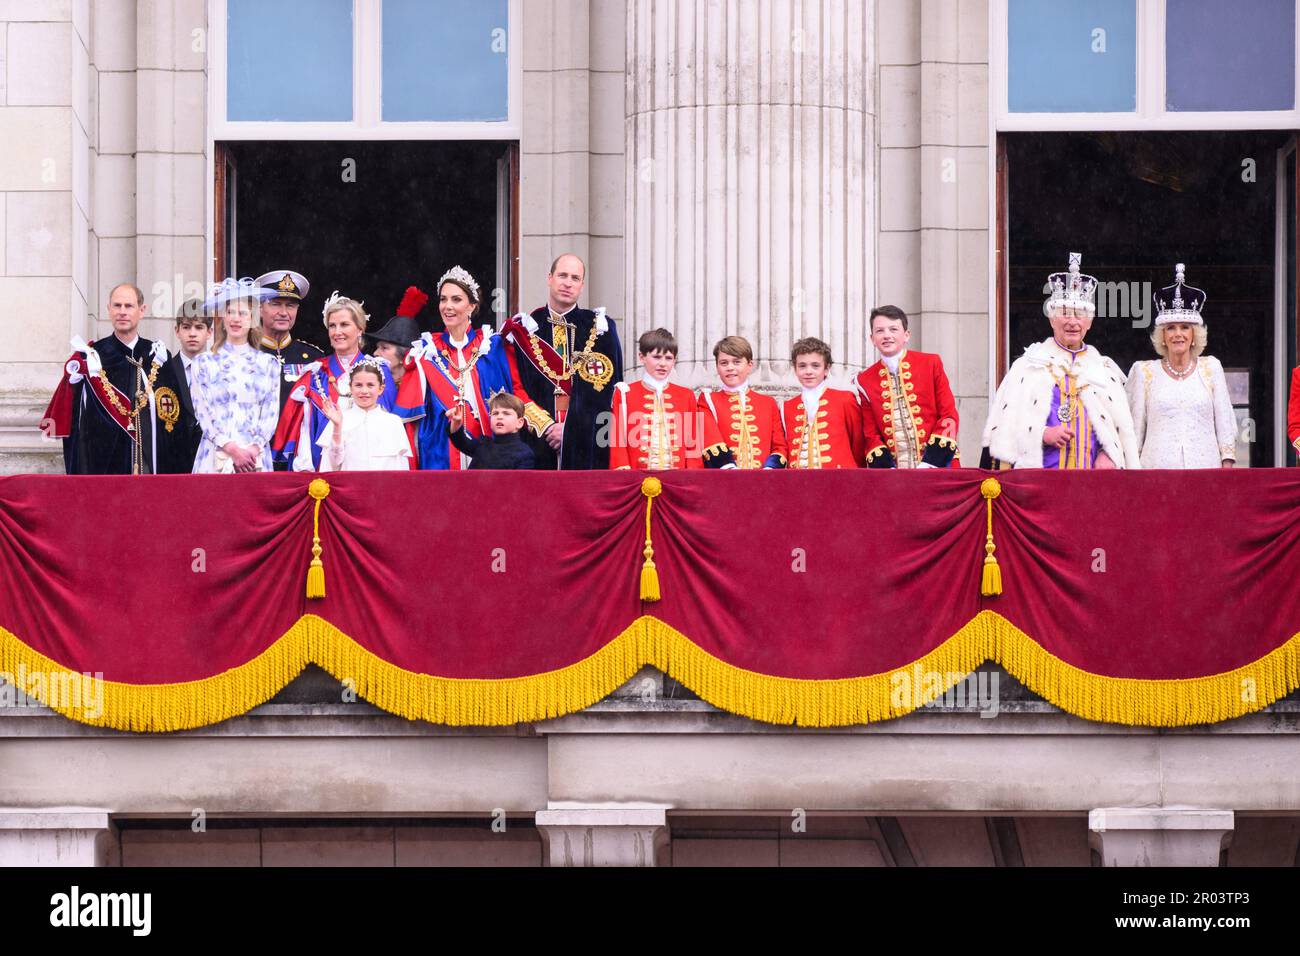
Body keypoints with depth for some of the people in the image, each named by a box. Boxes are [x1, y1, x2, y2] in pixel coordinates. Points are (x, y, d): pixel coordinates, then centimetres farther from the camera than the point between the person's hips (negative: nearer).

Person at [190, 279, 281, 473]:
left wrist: (254, 449, -9)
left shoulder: (268, 363, 11)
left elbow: (271, 414, 6)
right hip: (215, 456, -1)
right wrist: (232, 450, -10)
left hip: (256, 457, 1)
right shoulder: (205, 363, 8)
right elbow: (203, 413, 1)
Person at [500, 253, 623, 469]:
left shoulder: (600, 329, 9)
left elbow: (607, 389, 2)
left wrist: (570, 429, -8)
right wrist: (545, 425, -9)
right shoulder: (523, 330, 11)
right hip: (537, 442, 0)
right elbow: (515, 388, 4)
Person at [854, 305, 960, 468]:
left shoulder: (931, 364, 5)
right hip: (894, 471, 1)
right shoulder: (865, 381, 8)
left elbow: (949, 416, 2)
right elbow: (871, 434, 9)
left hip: (936, 468, -1)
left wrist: (931, 462, -9)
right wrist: (885, 470, -8)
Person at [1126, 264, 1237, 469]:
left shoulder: (1211, 368, 12)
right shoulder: (1144, 372, 9)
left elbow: (1225, 424, 12)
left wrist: (1227, 468, 4)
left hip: (1205, 467, 1)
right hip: (1158, 467, -1)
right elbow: (1134, 431, 10)